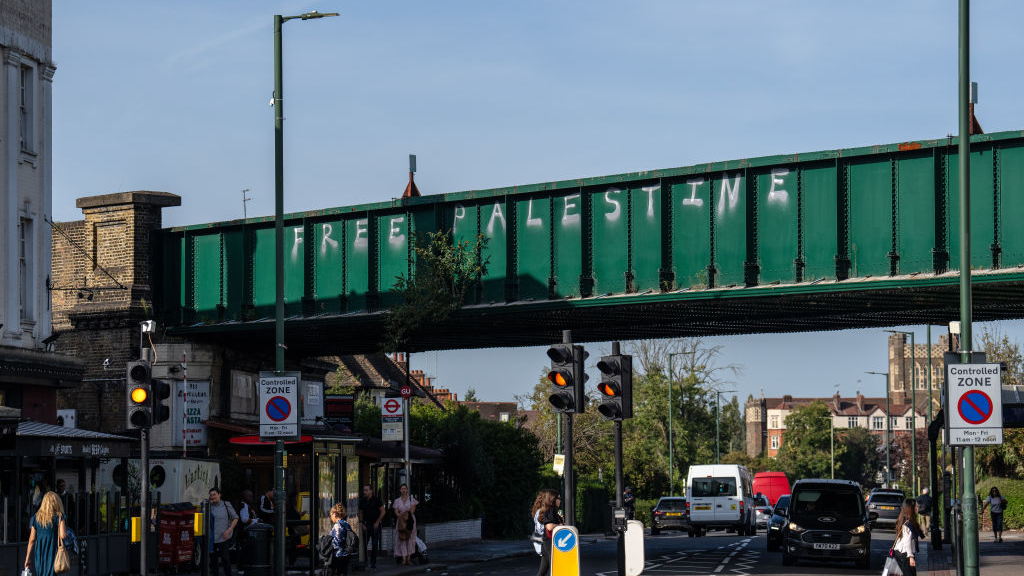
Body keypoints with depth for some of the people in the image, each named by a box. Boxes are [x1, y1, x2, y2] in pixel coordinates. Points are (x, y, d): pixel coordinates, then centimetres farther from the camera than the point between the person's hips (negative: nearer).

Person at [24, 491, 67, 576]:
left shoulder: (36, 517, 5)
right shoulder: (58, 516, -6)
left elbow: (32, 540, 5)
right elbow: (63, 535, -15)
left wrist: (27, 558, 10)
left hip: (39, 554, 4)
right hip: (52, 553, -4)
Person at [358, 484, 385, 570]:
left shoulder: (376, 499, -5)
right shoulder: (362, 501, 5)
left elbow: (383, 511, -2)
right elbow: (361, 513, 14)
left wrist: (377, 522, -7)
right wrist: (362, 523, 2)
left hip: (375, 525, -3)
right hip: (366, 525, 3)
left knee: (375, 544, -2)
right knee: (365, 544, -4)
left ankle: (373, 563, 3)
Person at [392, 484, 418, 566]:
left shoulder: (411, 499, 5)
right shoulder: (397, 500, 10)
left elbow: (412, 510, -2)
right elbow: (396, 512, 1)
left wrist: (407, 515, -16)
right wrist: (401, 516, -17)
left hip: (410, 521, -1)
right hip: (400, 522, 1)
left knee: (410, 539, -3)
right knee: (402, 539, -6)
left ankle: (408, 558, 1)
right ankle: (404, 559, -8)